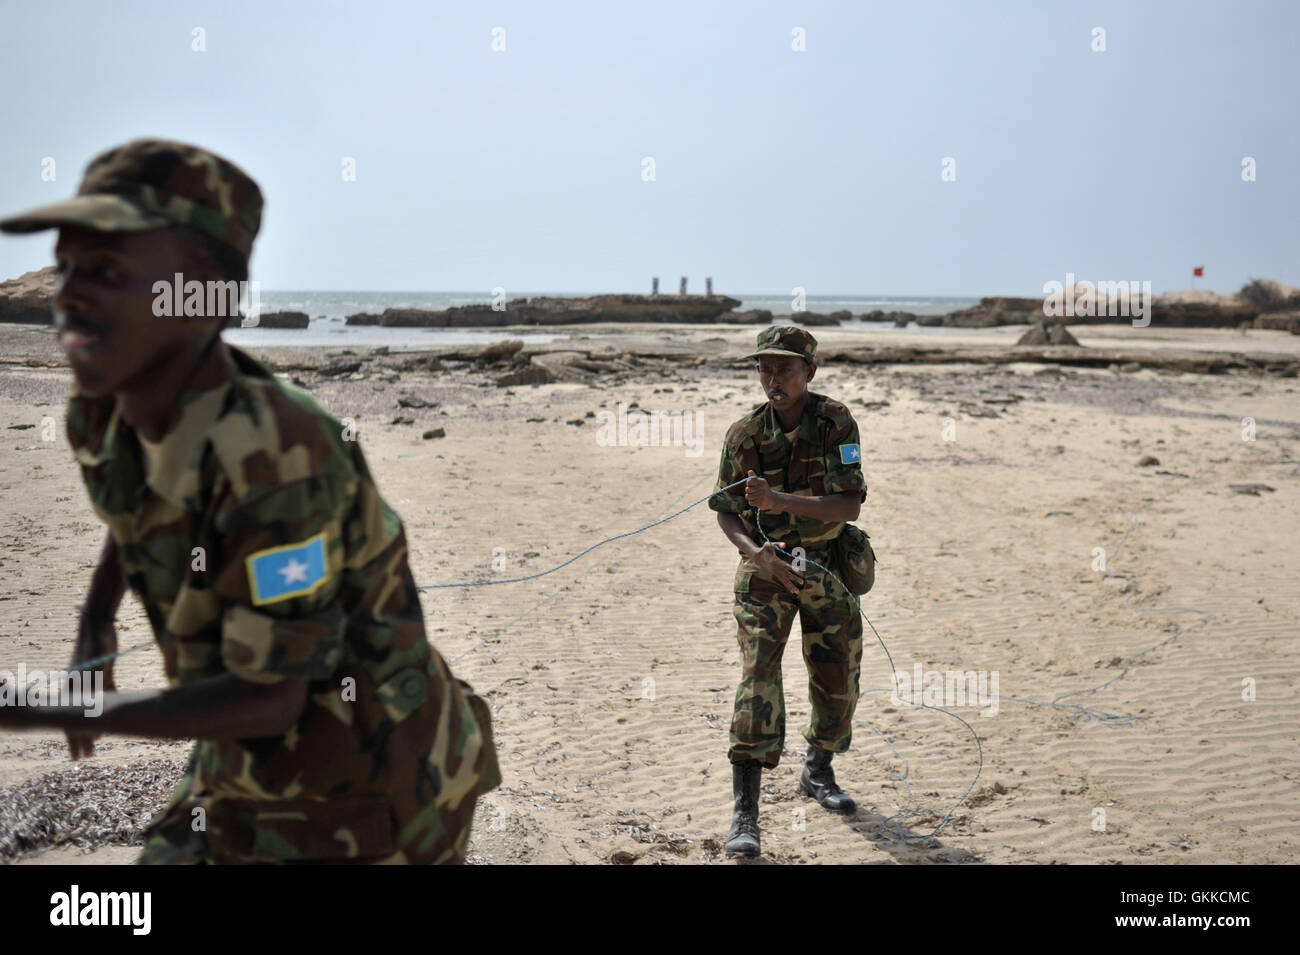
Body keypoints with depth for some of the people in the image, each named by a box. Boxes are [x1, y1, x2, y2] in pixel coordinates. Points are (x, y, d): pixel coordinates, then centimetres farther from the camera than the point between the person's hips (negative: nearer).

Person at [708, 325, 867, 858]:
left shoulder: (836, 423, -11)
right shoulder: (744, 435, -9)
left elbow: (851, 506, -19)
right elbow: (726, 512, -1)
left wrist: (780, 501, -31)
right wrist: (756, 552, -21)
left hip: (829, 568, 2)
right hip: (767, 569, -1)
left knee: (838, 679, 11)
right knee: (758, 679, -13)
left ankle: (818, 773, 38)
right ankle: (744, 813, -10)